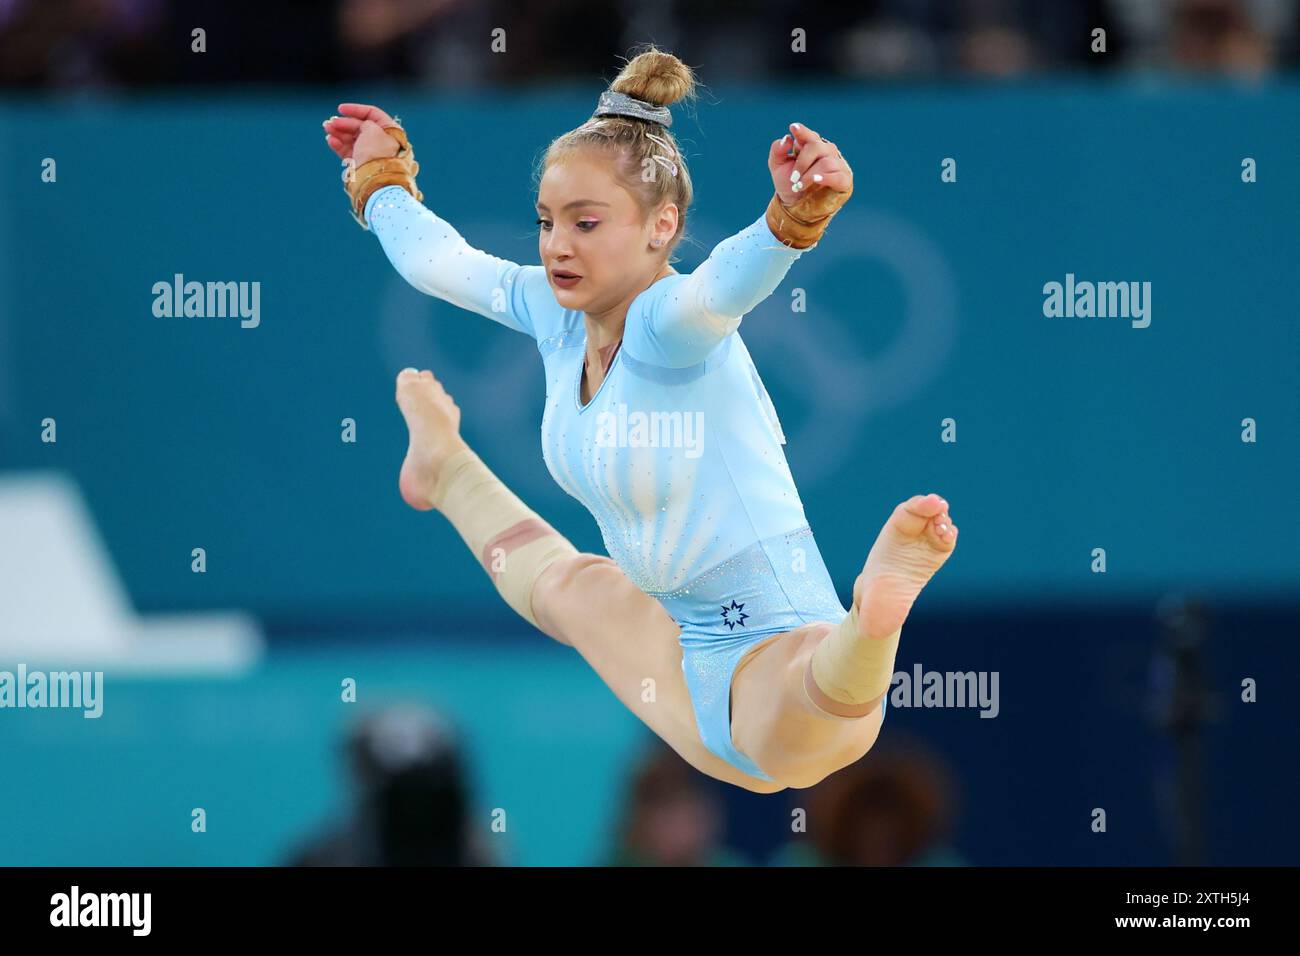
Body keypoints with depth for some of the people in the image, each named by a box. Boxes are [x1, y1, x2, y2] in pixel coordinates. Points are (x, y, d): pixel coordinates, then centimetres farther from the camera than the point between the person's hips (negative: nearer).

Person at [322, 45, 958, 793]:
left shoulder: (671, 327, -20)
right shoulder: (554, 312, 4)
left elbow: (725, 283, -45)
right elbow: (435, 257, 24)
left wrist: (797, 212, -65)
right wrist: (381, 175, 39)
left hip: (776, 652, -10)